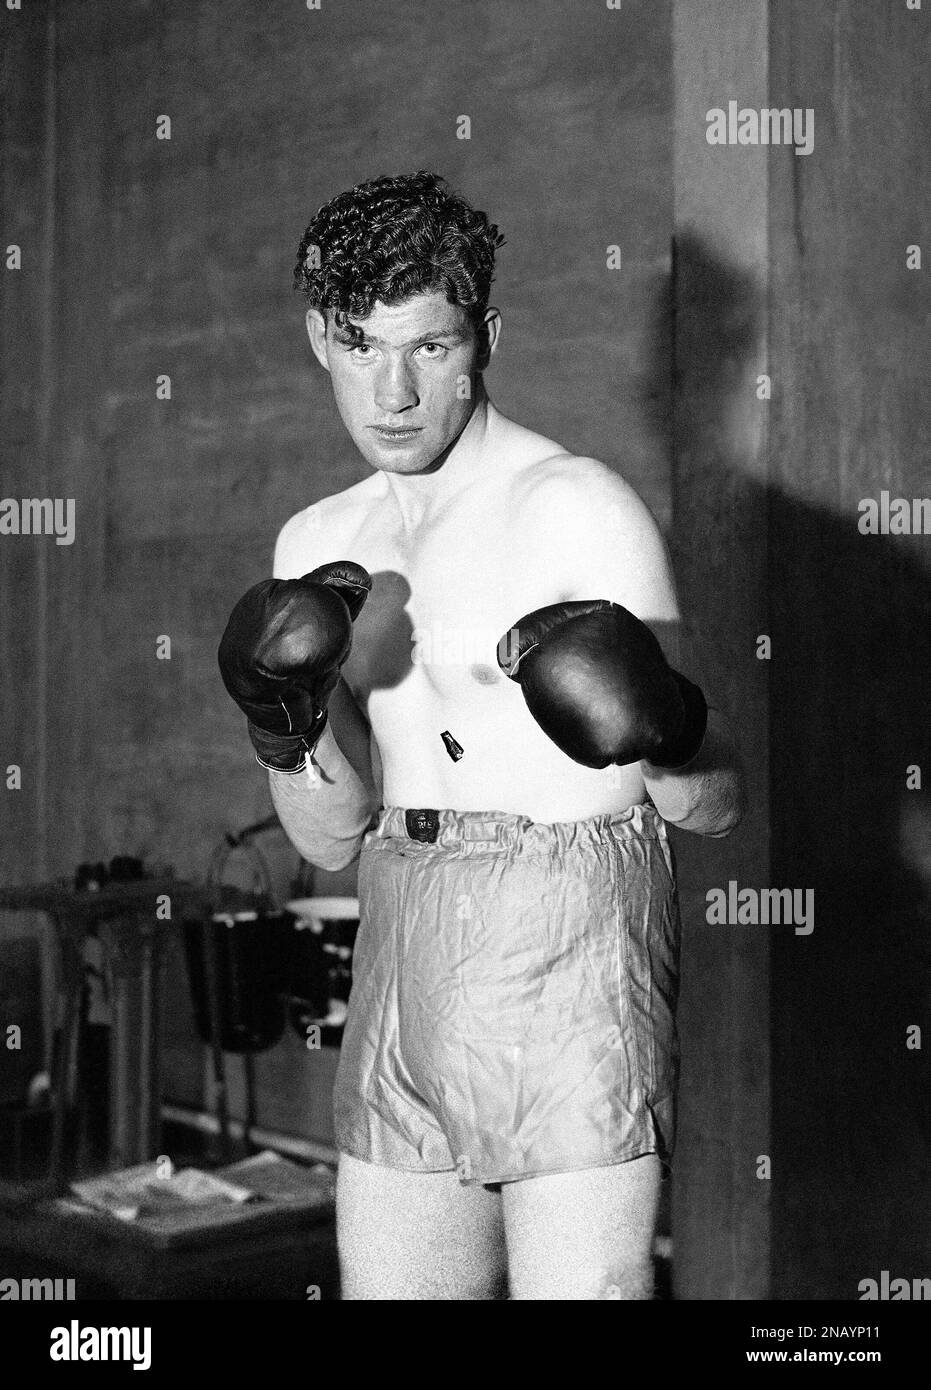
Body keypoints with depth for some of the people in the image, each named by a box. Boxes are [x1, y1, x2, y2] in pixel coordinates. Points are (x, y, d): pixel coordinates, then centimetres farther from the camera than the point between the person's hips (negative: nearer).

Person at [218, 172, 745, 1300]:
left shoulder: (580, 506, -8)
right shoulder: (318, 545, 10)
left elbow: (715, 805, -8)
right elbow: (330, 836, 8)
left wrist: (668, 730, -30)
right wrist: (285, 727, -11)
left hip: (571, 960, -5)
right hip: (403, 969, 5)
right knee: (389, 1283, 10)